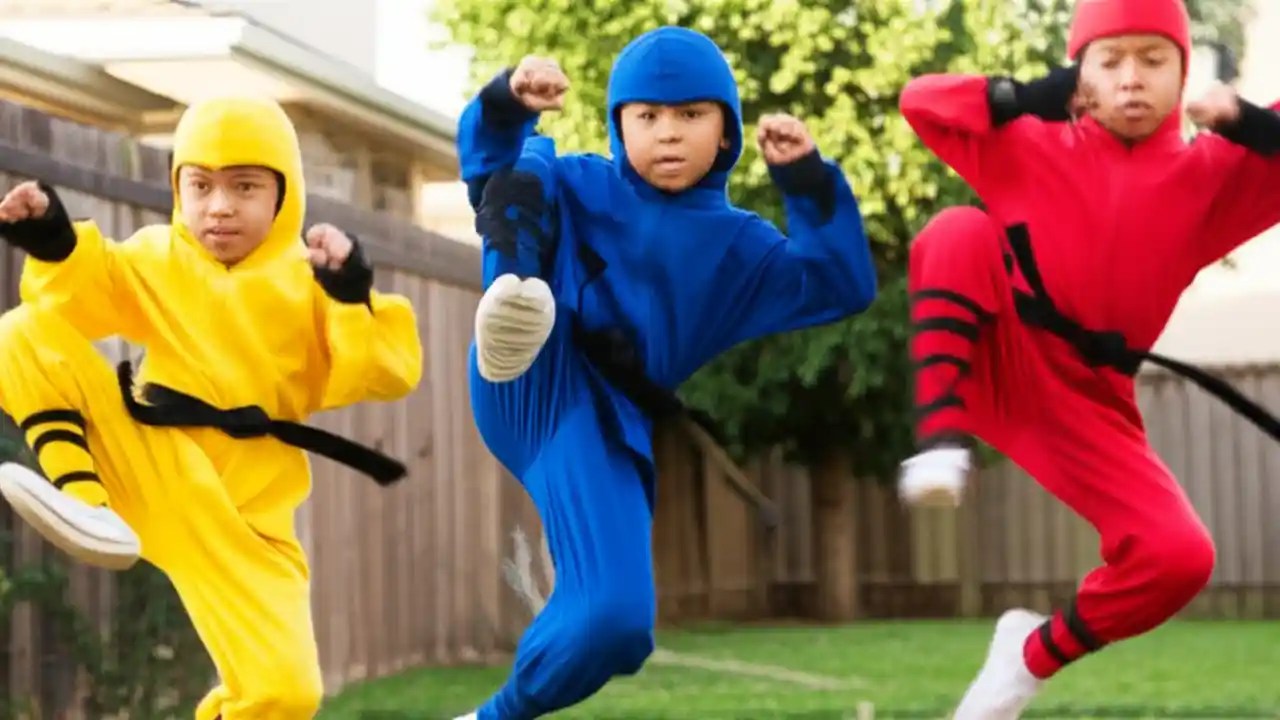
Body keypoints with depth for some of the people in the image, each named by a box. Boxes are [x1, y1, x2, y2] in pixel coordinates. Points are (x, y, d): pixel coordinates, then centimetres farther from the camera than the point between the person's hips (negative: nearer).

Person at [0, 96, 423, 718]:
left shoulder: (308, 279, 1)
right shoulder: (156, 259, 9)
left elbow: (386, 374, -7)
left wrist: (352, 294, -21)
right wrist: (52, 242, -6)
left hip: (242, 512, -2)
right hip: (151, 467, 2)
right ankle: (87, 503, -26)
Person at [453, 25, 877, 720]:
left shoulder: (736, 246, 11)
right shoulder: (578, 186, 12)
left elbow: (842, 286, 1)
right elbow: (486, 153, 3)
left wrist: (809, 181, -10)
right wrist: (508, 101, -19)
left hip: (604, 427, 1)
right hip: (528, 390, -1)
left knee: (617, 620, -17)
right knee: (516, 184, -18)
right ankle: (520, 300, -52)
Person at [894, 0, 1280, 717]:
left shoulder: (1212, 176, 4)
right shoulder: (1032, 146, 3)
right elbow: (921, 98, 2)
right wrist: (1034, 97, -6)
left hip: (1086, 402, 2)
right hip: (996, 363, -2)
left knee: (1180, 556, -18)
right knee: (961, 231, -30)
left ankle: (1037, 651, 10)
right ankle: (943, 438, -37)